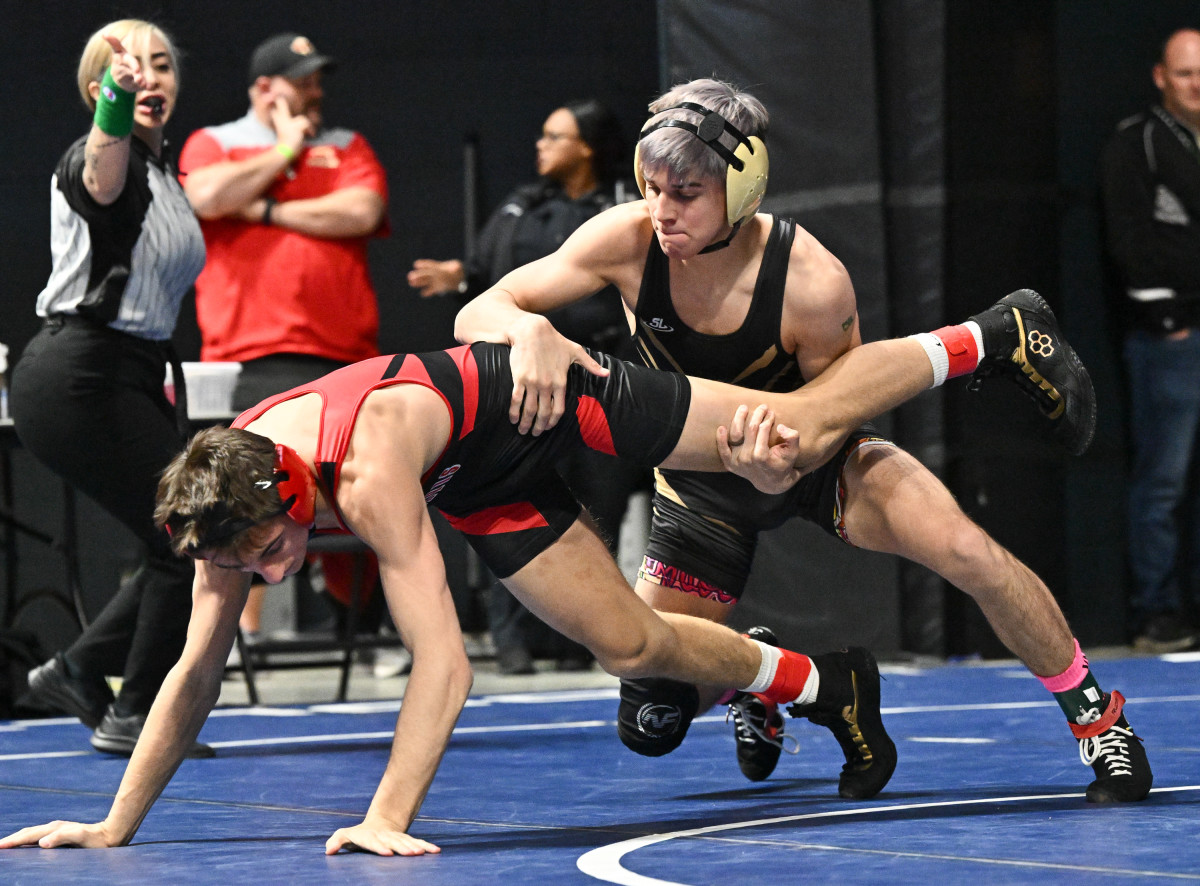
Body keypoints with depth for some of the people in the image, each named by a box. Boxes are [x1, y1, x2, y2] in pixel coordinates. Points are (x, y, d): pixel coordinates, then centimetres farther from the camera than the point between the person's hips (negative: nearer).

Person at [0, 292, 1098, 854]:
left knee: (801, 433, 6)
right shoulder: (225, 501, -24)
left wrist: (388, 818, -52)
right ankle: (824, 683, 32)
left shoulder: (368, 476, -44)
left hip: (550, 395, -6)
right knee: (636, 643, 8)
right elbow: (196, 674, -14)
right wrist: (118, 825, -17)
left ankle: (996, 336, 27)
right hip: (487, 488, 6)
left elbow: (444, 661, -47)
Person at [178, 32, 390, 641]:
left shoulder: (346, 147, 18)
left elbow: (362, 212, -1)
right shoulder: (213, 144, 13)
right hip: (250, 356, -2)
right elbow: (208, 198, -10)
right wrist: (285, 150, 2)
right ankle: (242, 631, -5)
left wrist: (266, 210, -2)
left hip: (342, 353, 3)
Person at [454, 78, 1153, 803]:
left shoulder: (814, 283, -32)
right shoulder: (629, 241, -26)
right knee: (651, 723, -3)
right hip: (701, 480, 2)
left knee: (971, 555, -28)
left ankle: (1097, 716, -5)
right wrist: (530, 329, -49)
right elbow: (477, 315, -25)